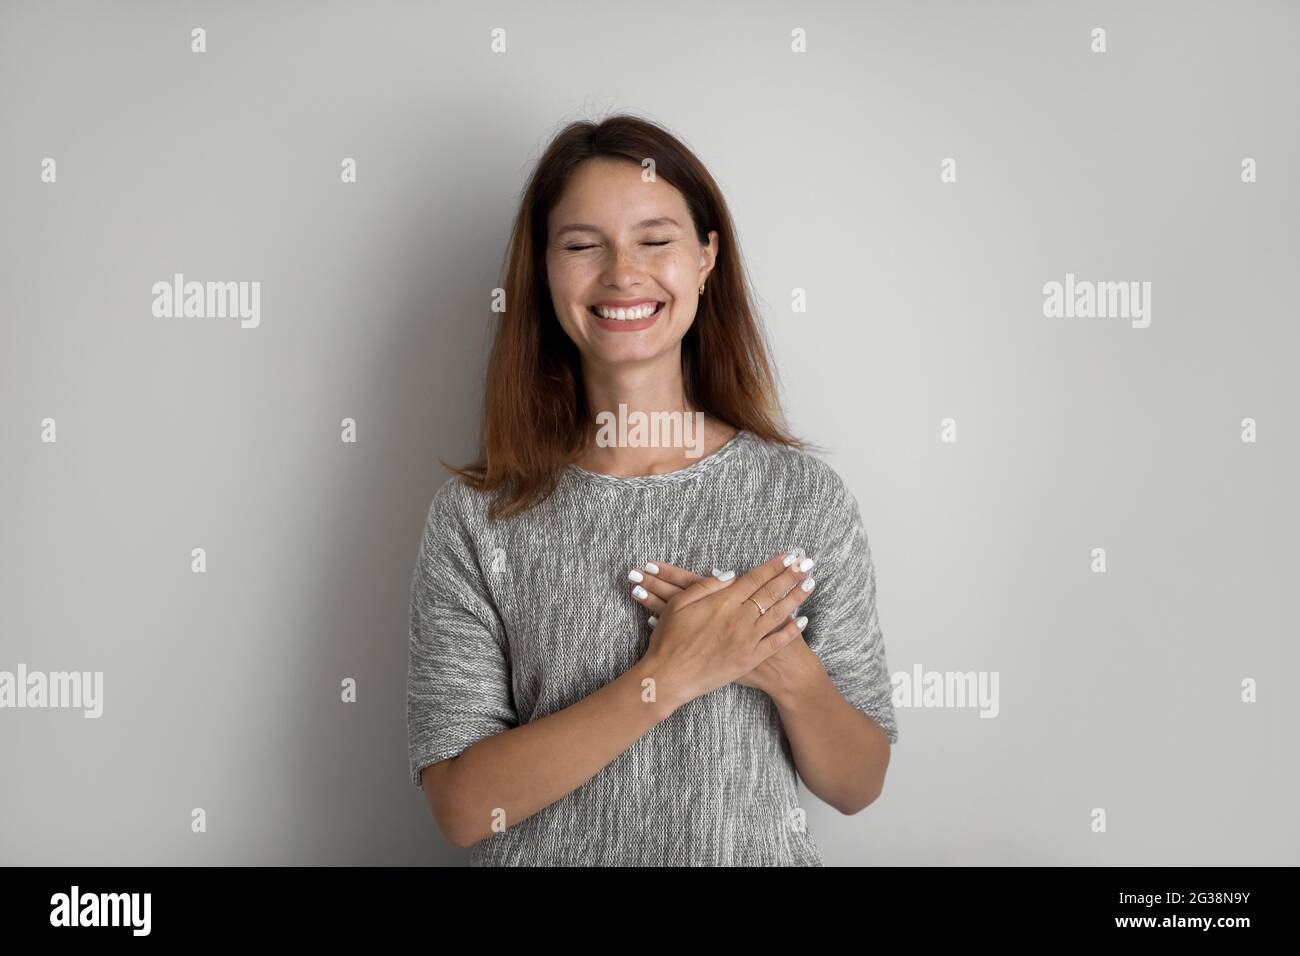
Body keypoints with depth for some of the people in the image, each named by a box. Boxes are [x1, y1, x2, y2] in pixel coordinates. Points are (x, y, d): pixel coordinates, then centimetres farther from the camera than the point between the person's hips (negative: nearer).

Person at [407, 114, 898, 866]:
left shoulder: (809, 499, -6)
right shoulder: (476, 517, -8)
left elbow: (859, 785, -1)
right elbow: (462, 806, -13)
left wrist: (788, 672, -19)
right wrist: (667, 676, -22)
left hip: (757, 848, 1)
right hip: (547, 854, 0)